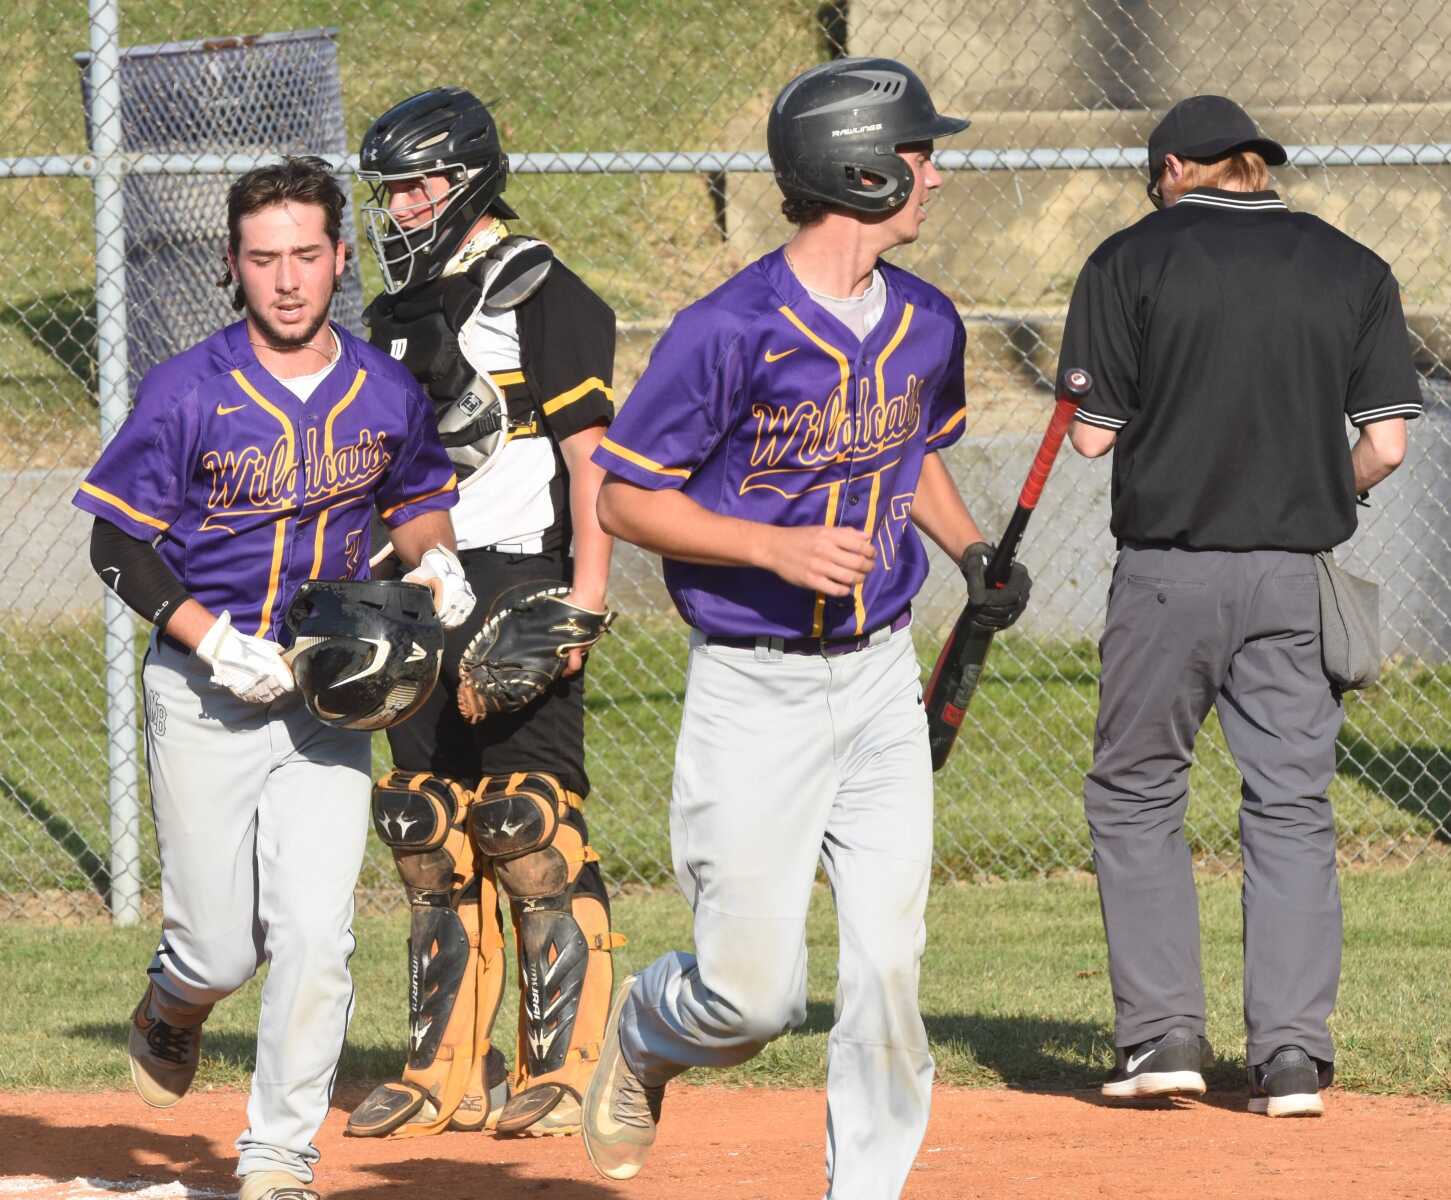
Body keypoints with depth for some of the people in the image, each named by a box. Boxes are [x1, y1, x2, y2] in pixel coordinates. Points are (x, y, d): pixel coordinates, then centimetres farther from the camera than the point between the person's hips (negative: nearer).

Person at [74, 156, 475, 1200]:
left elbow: (416, 497, 20)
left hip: (330, 697, 2)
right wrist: (214, 642, -17)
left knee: (314, 936, -10)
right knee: (221, 947, 2)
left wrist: (434, 559, -2)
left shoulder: (388, 394, 0)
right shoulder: (188, 394, -10)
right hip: (205, 696, -2)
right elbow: (120, 544, -5)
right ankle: (172, 1014, 39)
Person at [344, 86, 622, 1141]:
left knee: (532, 832, -11)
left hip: (519, 588, -8)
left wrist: (585, 600, -17)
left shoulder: (542, 297, -6)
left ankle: (567, 1071, -6)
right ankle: (449, 1073, 12)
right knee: (429, 837, 7)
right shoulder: (396, 315, 17)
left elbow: (591, 457, -10)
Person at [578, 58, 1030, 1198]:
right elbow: (626, 497, -11)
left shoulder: (926, 325, 4)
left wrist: (971, 548, 8)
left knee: (889, 969, -2)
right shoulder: (730, 332, -17)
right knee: (755, 995, -1)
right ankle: (640, 1035, 32)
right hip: (753, 688, -5)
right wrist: (776, 549, -22)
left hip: (879, 677, 5)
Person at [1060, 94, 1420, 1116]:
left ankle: (1163, 1032, 4)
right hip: (1297, 578, 2)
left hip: (1169, 571, -2)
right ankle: (1293, 1053, -1)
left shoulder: (1133, 260, -1)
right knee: (1292, 806, 5)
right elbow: (1386, 445, 0)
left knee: (1135, 795, 11)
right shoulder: (1352, 270, 6)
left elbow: (1094, 433, -3)